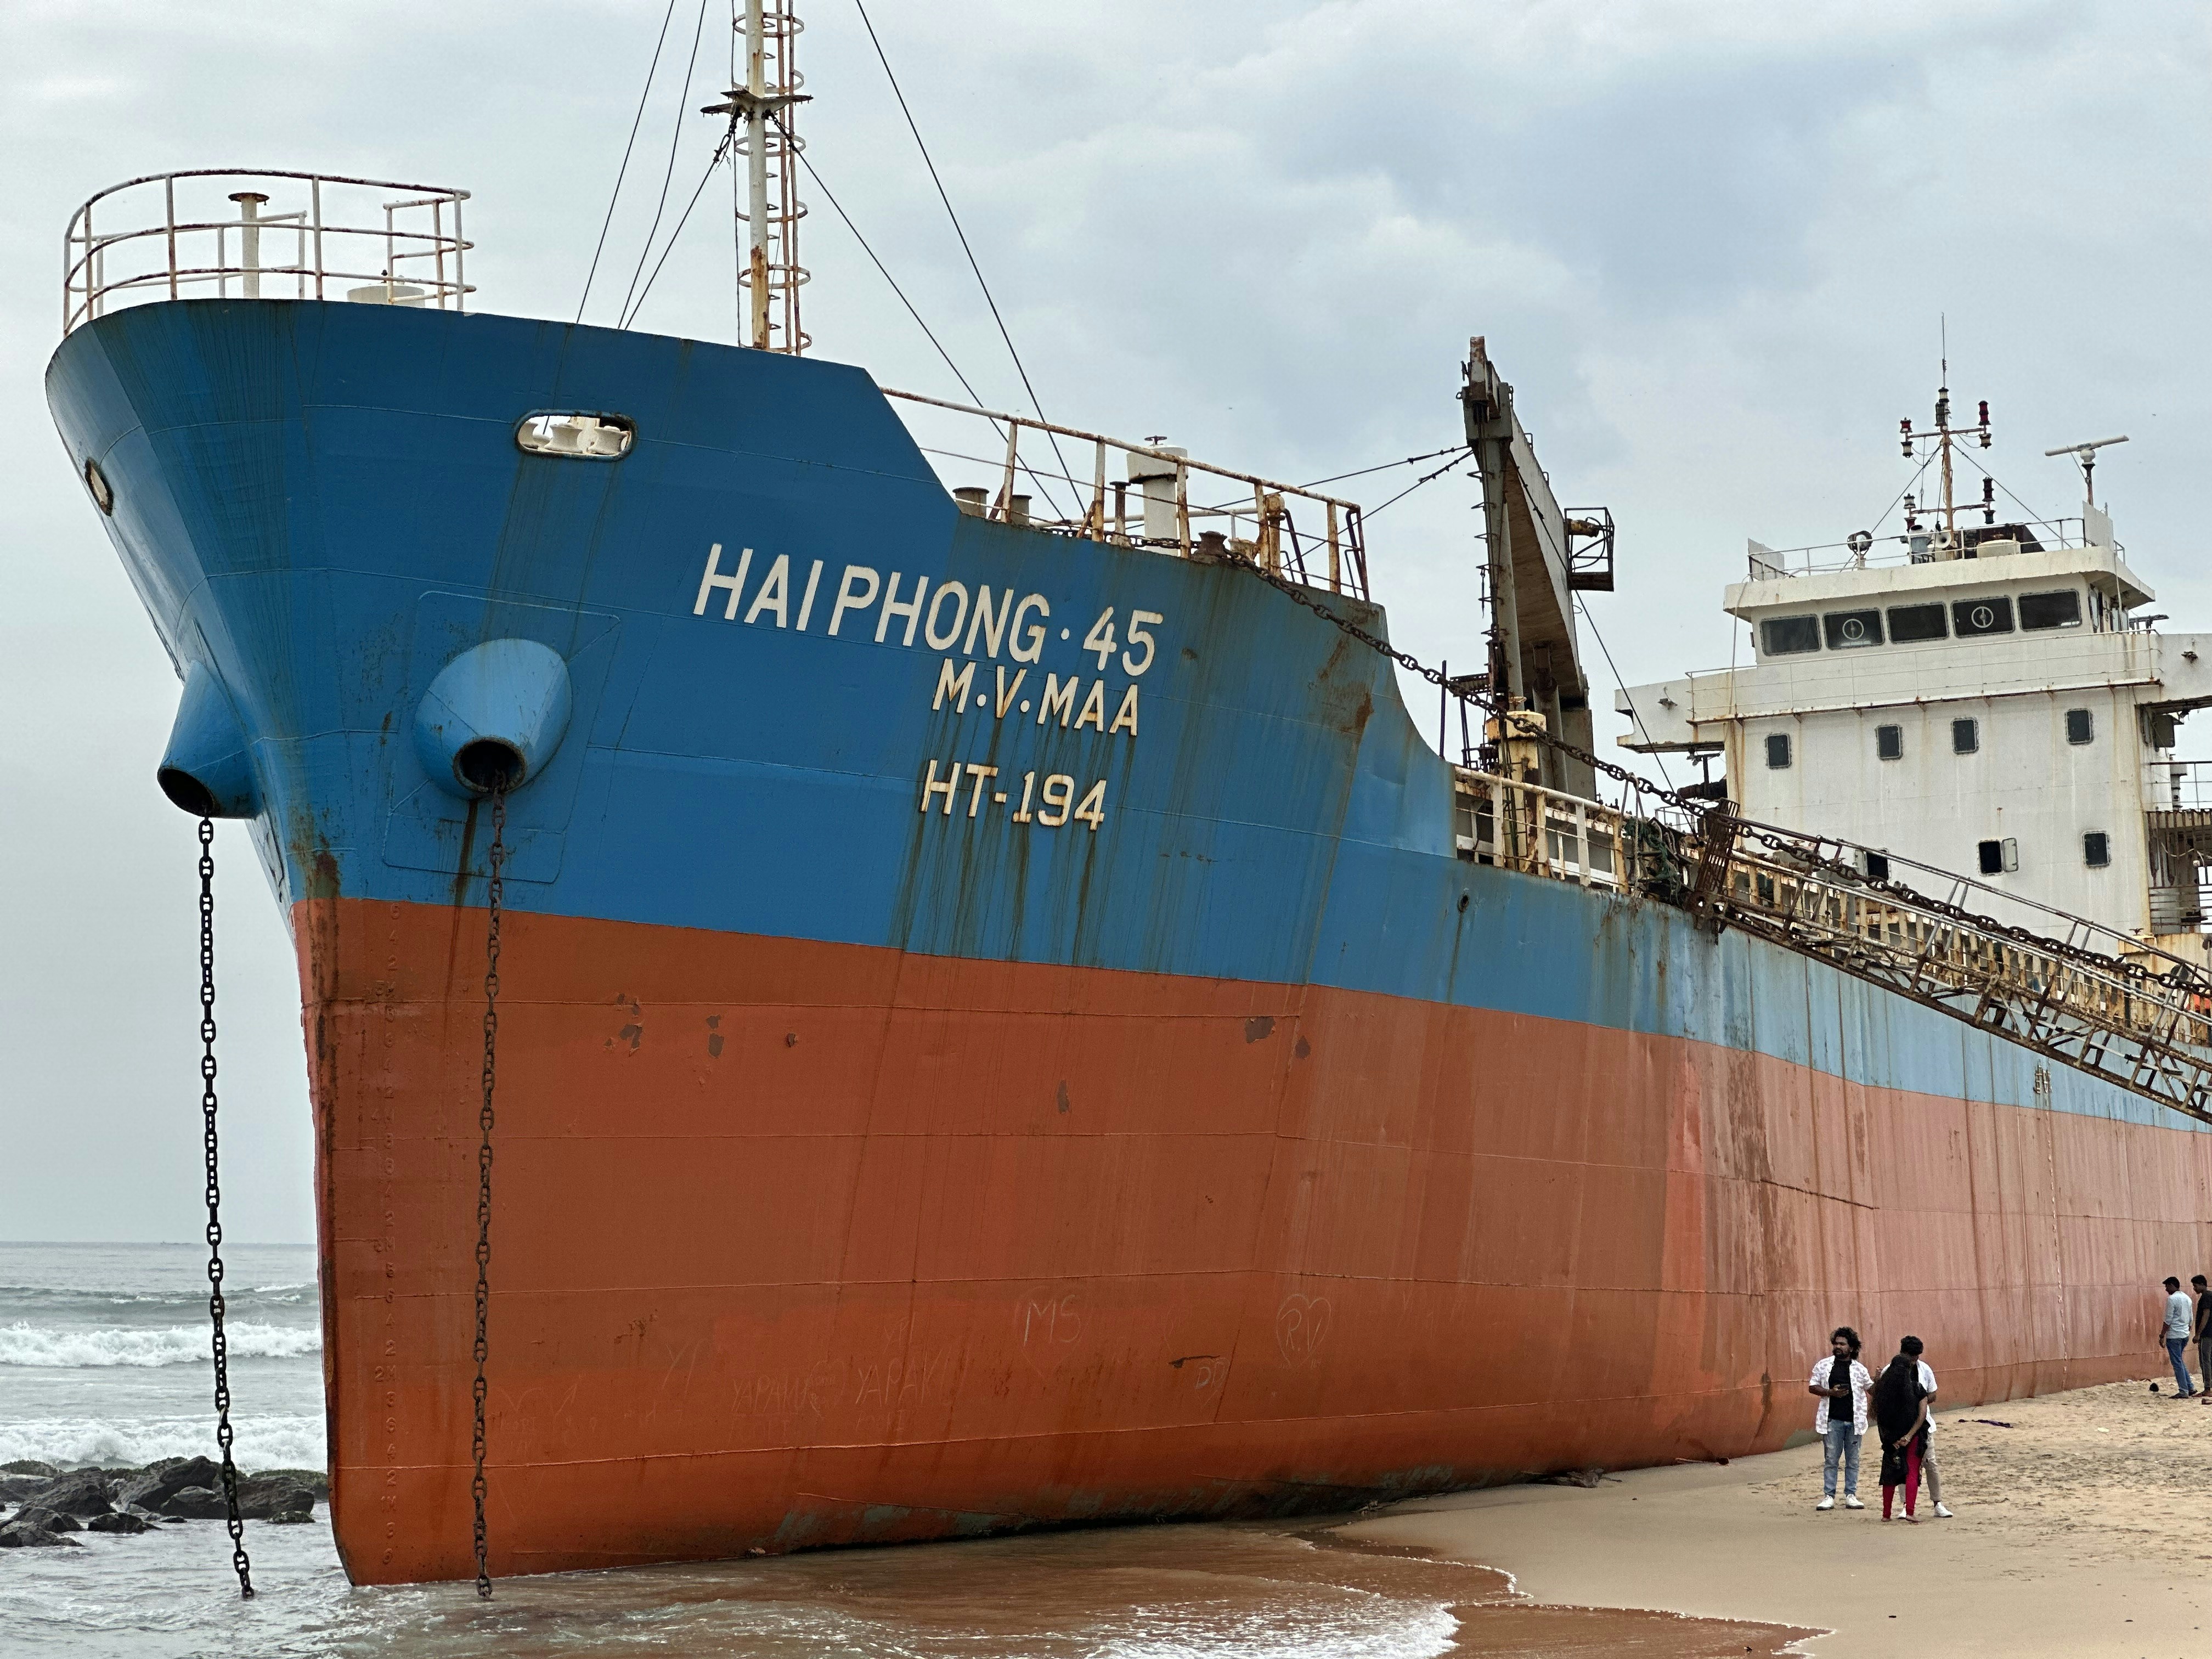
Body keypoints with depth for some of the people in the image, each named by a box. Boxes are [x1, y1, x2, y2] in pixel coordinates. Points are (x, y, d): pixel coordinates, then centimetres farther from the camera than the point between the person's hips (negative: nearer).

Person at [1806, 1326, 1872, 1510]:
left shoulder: (1859, 1369, 6)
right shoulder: (1824, 1366, 4)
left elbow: (1871, 1388, 16)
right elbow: (1812, 1387, 6)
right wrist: (1830, 1393, -10)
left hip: (1854, 1421, 1)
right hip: (1832, 1420, -1)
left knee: (1853, 1460, 6)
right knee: (1831, 1460, 1)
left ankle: (1851, 1496, 12)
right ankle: (1828, 1497, 4)